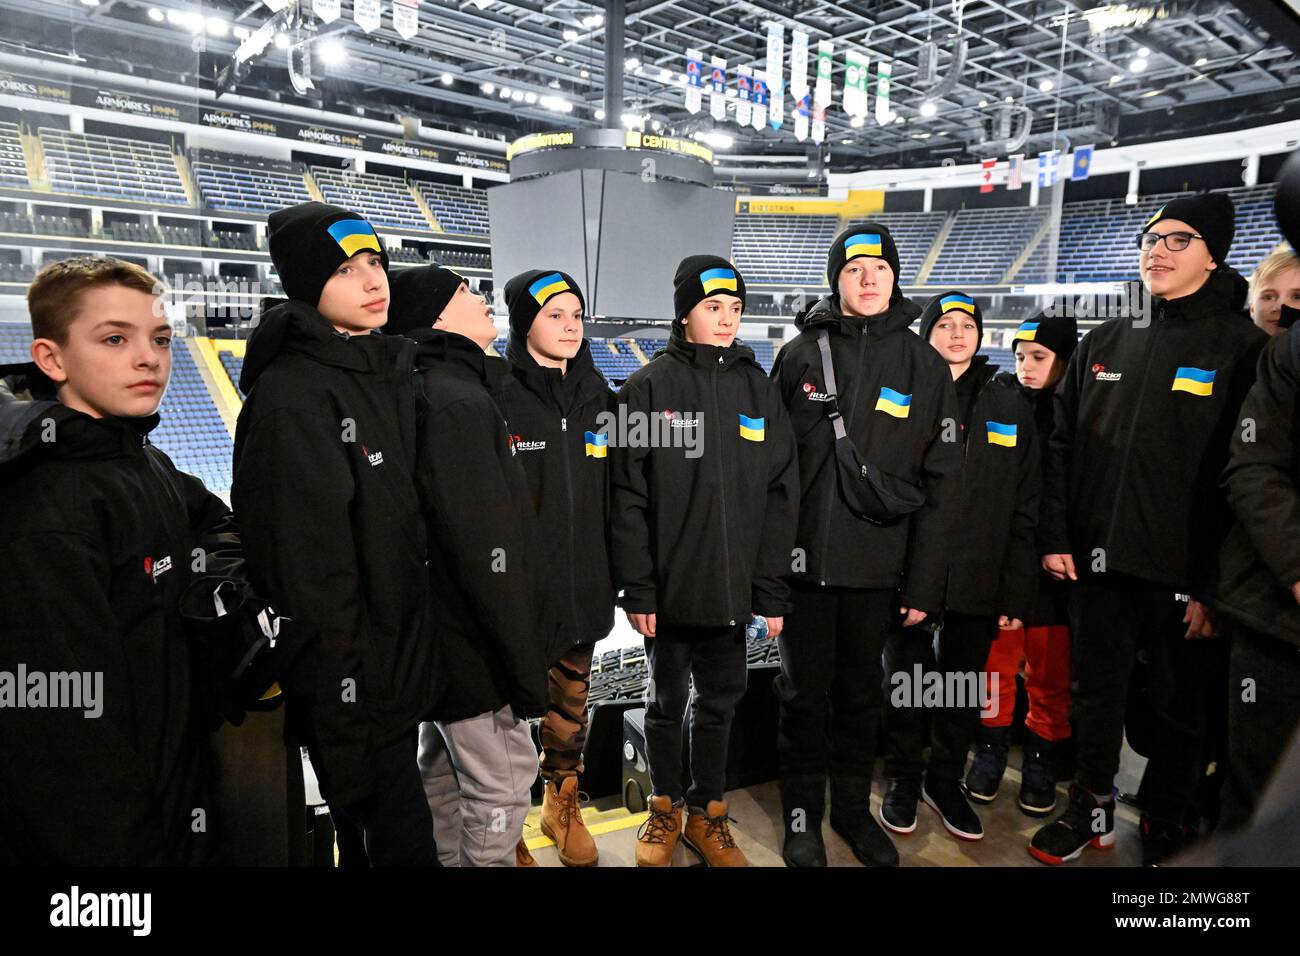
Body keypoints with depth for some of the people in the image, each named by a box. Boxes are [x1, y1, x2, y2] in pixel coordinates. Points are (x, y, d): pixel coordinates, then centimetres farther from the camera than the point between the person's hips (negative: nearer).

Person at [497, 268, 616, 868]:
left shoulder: (597, 396, 7)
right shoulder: (498, 398, -9)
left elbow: (612, 495, 11)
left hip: (582, 584, 5)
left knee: (571, 701, 17)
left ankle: (563, 806, 39)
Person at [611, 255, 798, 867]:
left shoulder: (757, 387, 5)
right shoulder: (649, 387, -3)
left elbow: (781, 492, 2)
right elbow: (628, 496, -7)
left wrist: (772, 586, -2)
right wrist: (636, 587, -11)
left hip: (732, 586, 2)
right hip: (670, 586, -2)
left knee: (721, 702, 14)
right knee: (667, 702, 14)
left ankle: (708, 814, 34)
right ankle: (666, 809, 35)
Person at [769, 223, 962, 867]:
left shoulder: (924, 365, 2)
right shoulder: (800, 354, 2)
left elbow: (941, 481, 0)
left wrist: (924, 583, -4)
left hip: (877, 565, 1)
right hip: (804, 557, 0)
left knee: (862, 692, 15)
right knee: (805, 691, 10)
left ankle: (853, 808, 35)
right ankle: (803, 813, 30)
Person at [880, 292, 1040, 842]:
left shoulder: (1009, 405, 6)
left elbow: (1025, 508, 4)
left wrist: (1016, 592, -2)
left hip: (978, 580, 2)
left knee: (965, 689, 13)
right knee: (907, 682, 10)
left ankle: (945, 781, 34)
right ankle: (904, 782, 30)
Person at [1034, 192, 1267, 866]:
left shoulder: (1242, 348, -4)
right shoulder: (1104, 344, 10)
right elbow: (1062, 446, 11)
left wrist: (1213, 586, -13)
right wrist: (1056, 537, 3)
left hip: (1182, 578, -3)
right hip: (1098, 567, 4)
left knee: (1179, 711, 12)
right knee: (1097, 695, 16)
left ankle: (1162, 837, 32)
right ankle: (1093, 809, 36)